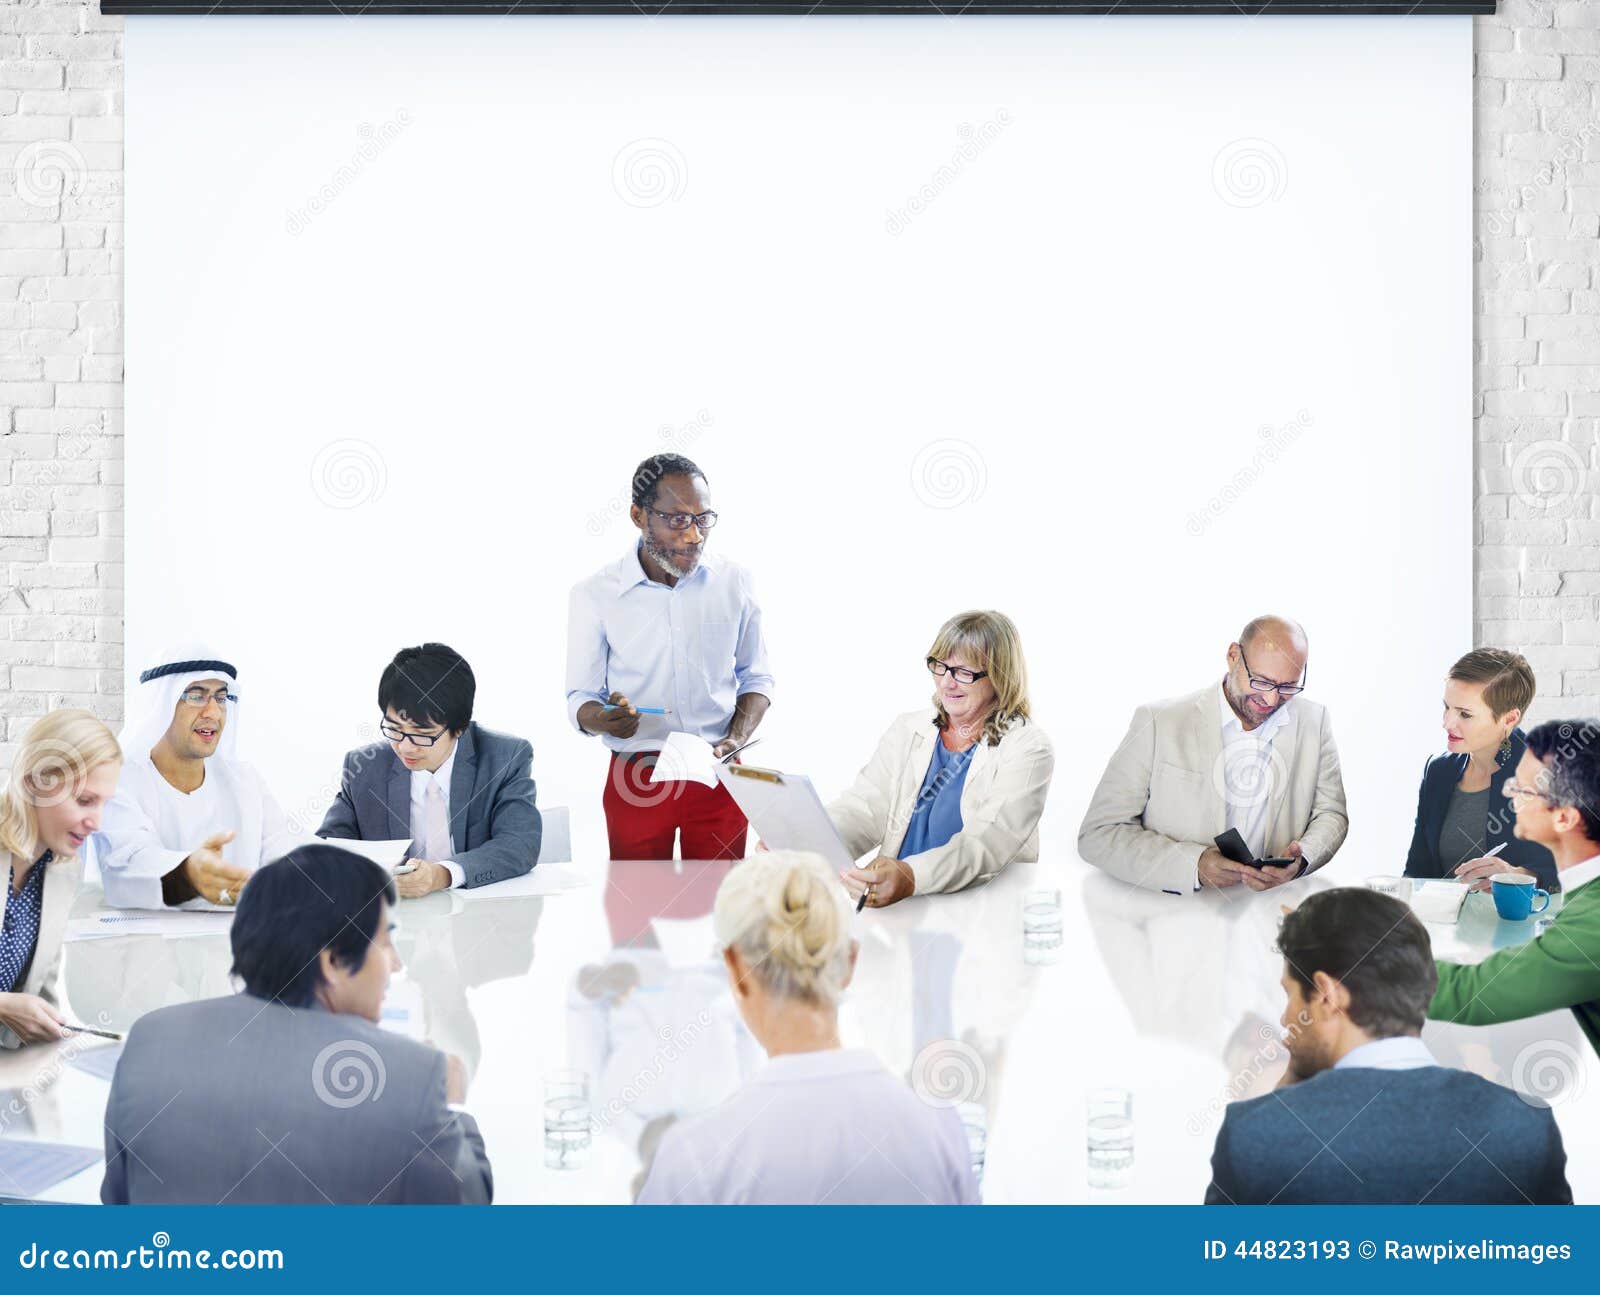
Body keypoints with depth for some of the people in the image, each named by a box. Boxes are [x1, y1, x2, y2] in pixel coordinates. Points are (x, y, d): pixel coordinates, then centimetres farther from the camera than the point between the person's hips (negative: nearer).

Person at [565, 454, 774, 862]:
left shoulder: (734, 582, 2)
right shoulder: (595, 594, -5)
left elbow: (756, 678, 12)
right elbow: (580, 700, -2)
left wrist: (736, 739, -6)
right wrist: (604, 718, -25)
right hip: (635, 780, -2)